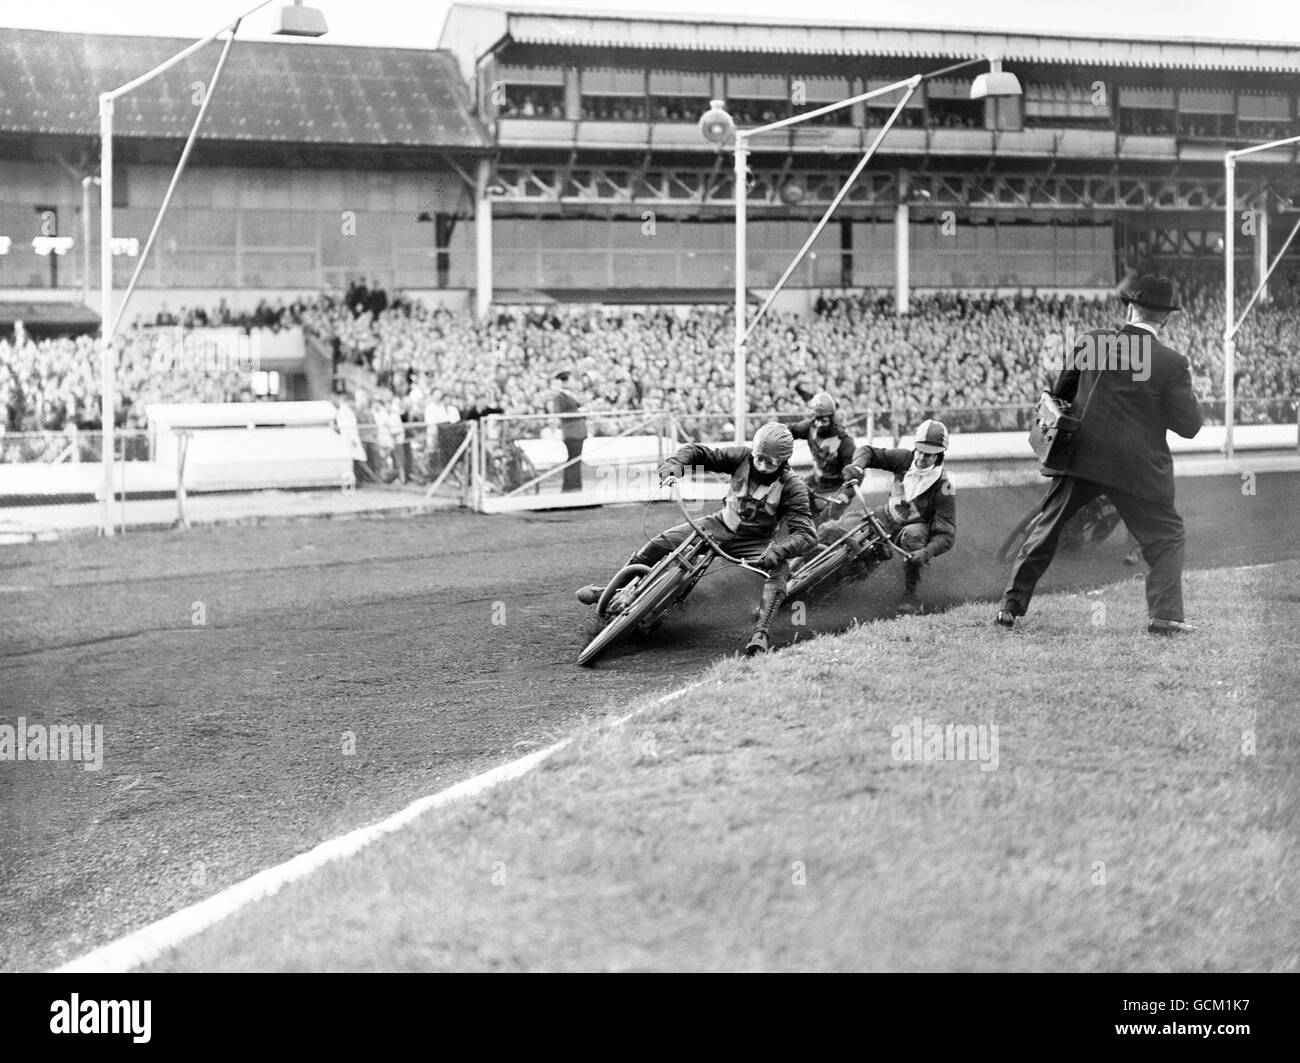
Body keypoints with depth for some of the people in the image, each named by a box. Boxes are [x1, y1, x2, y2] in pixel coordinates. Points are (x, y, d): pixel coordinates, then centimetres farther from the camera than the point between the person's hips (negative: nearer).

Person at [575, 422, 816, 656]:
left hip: (756, 542, -3)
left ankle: (760, 634, -39)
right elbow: (697, 452, -7)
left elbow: (805, 533, -25)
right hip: (722, 525, 3)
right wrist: (673, 465, -28)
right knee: (662, 542, -10)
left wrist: (777, 551, -44)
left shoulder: (792, 486, -20)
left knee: (780, 571, -35)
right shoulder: (743, 457, -12)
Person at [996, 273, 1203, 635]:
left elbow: (1060, 391, 11)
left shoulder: (1091, 341, -2)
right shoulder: (1172, 364, -9)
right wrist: (1187, 391, 10)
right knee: (1168, 537, 12)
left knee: (1044, 532, 16)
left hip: (1079, 456, 3)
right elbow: (1189, 426, -7)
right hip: (1137, 467, -2)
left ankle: (1011, 605, 18)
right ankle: (1164, 615, 0)